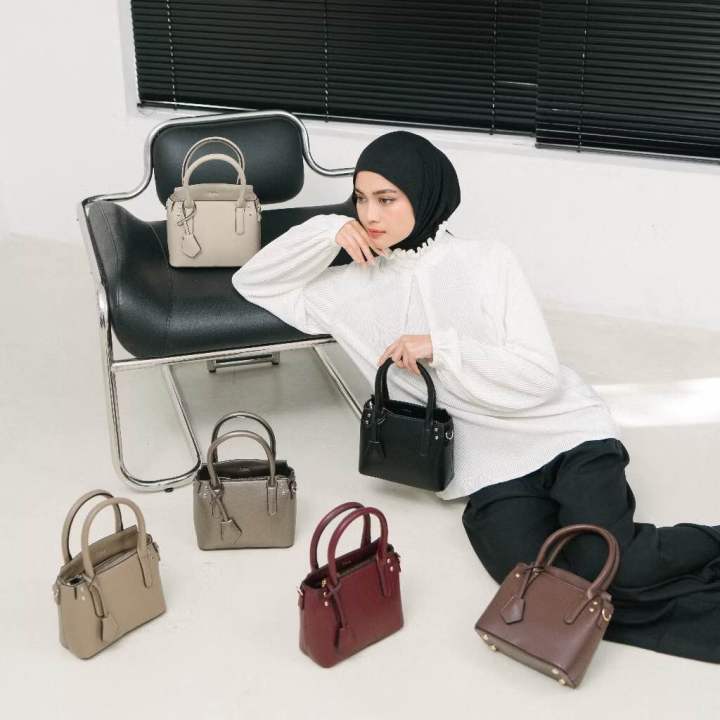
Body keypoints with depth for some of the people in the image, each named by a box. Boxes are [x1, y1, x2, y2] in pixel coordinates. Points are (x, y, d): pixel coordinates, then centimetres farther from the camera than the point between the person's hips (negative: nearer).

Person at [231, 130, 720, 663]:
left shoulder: (486, 259, 2)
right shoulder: (356, 289, 9)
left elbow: (540, 376, -4)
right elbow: (255, 284, 13)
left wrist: (441, 348, -15)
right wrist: (327, 232, -1)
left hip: (570, 435, -1)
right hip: (492, 470, 2)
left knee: (606, 569, -24)